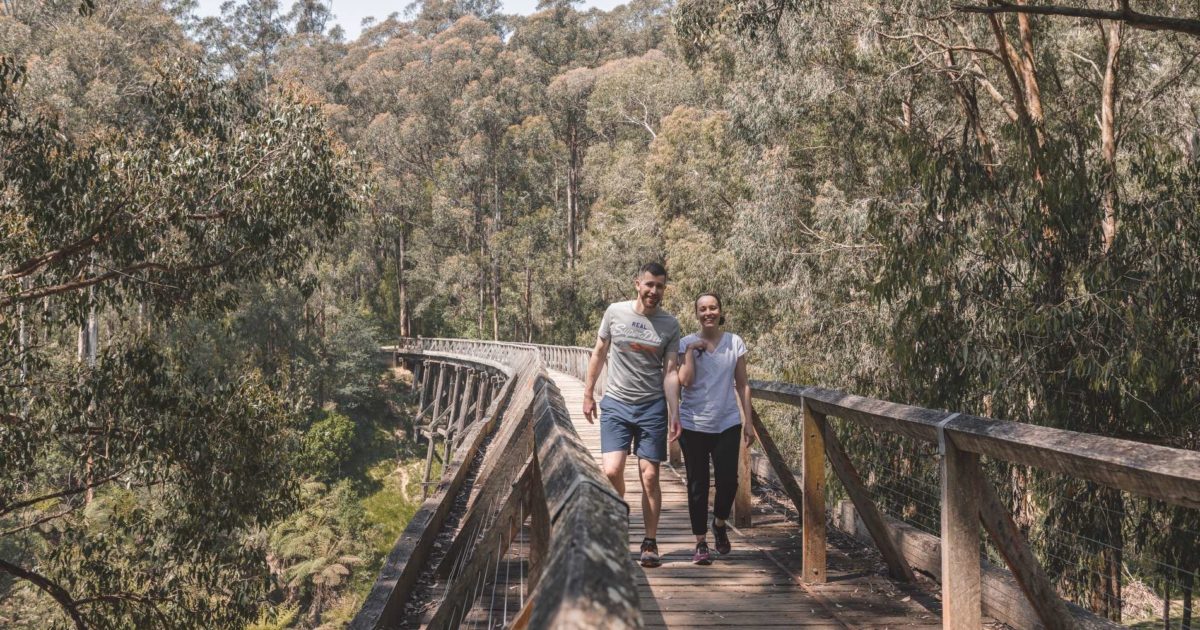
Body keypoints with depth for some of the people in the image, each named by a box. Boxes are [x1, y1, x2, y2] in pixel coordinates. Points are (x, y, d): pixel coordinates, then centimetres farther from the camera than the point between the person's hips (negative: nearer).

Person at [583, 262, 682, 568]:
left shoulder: (670, 324, 0)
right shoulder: (615, 312, 1)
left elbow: (670, 372, -2)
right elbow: (599, 353, 11)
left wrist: (674, 415, -9)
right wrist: (588, 394, 12)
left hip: (653, 406, 0)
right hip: (616, 404, 0)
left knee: (650, 477, 1)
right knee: (612, 471, -12)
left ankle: (650, 544, 12)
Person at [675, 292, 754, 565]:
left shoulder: (735, 343, 3)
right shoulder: (687, 343, 0)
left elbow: (742, 385, 7)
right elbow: (686, 381, -12)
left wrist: (748, 421, 3)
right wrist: (691, 350, -14)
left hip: (727, 423, 1)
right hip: (694, 424, -1)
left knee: (728, 481, -7)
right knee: (698, 484, 3)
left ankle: (720, 524, 24)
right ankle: (701, 543, 14)